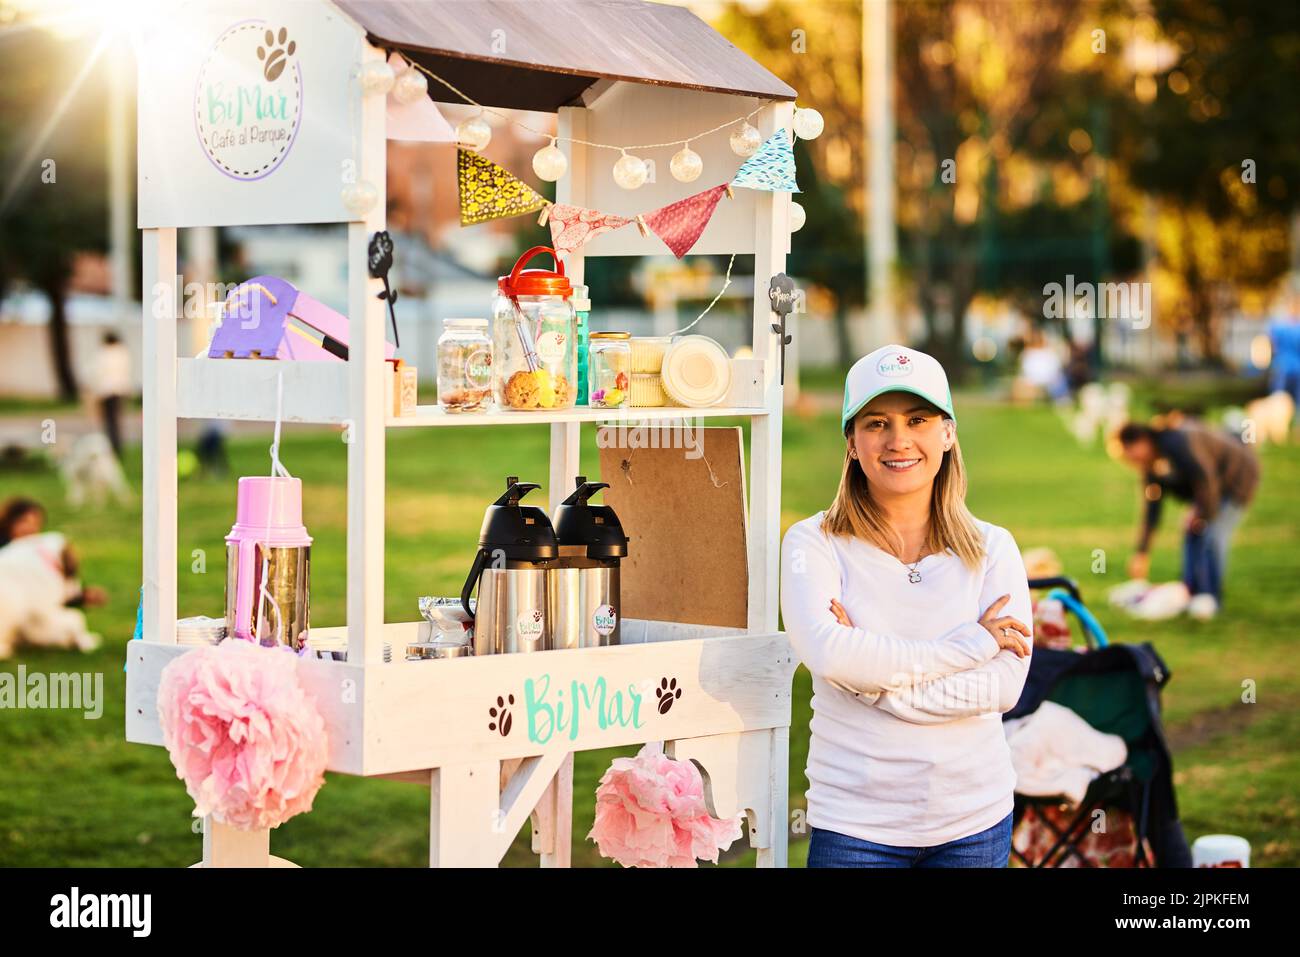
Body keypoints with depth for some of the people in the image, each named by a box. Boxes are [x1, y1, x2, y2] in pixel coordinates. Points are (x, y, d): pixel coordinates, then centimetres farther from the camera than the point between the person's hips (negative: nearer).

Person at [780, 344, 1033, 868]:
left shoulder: (992, 549, 2)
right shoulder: (813, 543, -4)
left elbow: (1004, 685, -8)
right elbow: (825, 652, -21)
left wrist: (877, 679, -17)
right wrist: (970, 644, -16)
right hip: (855, 821, -2)